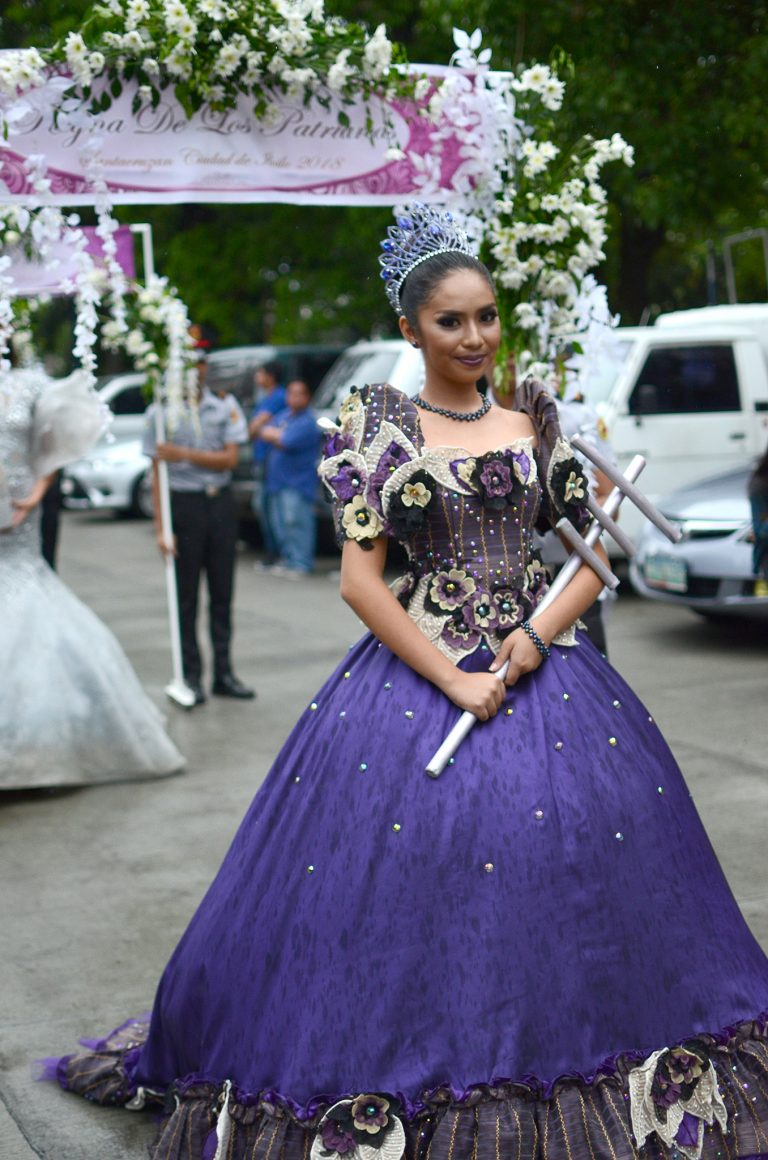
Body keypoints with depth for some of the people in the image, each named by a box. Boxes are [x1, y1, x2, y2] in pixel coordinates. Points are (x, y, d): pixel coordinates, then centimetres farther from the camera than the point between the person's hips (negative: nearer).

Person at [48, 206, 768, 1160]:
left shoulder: (535, 418, 9)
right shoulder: (377, 421, 0)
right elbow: (359, 580, -6)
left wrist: (538, 636, -8)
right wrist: (451, 679, -13)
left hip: (546, 674, 3)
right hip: (417, 674, -3)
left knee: (569, 869, 4)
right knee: (418, 879, -2)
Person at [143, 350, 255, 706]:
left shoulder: (225, 406, 4)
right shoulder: (160, 412, -3)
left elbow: (230, 459, -3)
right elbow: (157, 473, -4)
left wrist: (184, 454, -15)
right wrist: (160, 527, -8)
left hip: (220, 503, 2)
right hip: (183, 503, -2)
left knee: (222, 592, 8)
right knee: (186, 595, 2)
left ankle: (223, 673, 16)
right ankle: (191, 675, 11)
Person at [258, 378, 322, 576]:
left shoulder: (308, 421, -9)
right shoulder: (283, 416, 19)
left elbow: (288, 442, -19)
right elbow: (264, 433, 10)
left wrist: (274, 435, 0)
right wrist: (280, 436, -8)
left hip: (297, 483, -8)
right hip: (277, 479, 8)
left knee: (296, 521, -12)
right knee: (281, 523, 12)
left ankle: (300, 563, -9)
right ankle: (287, 558, 22)